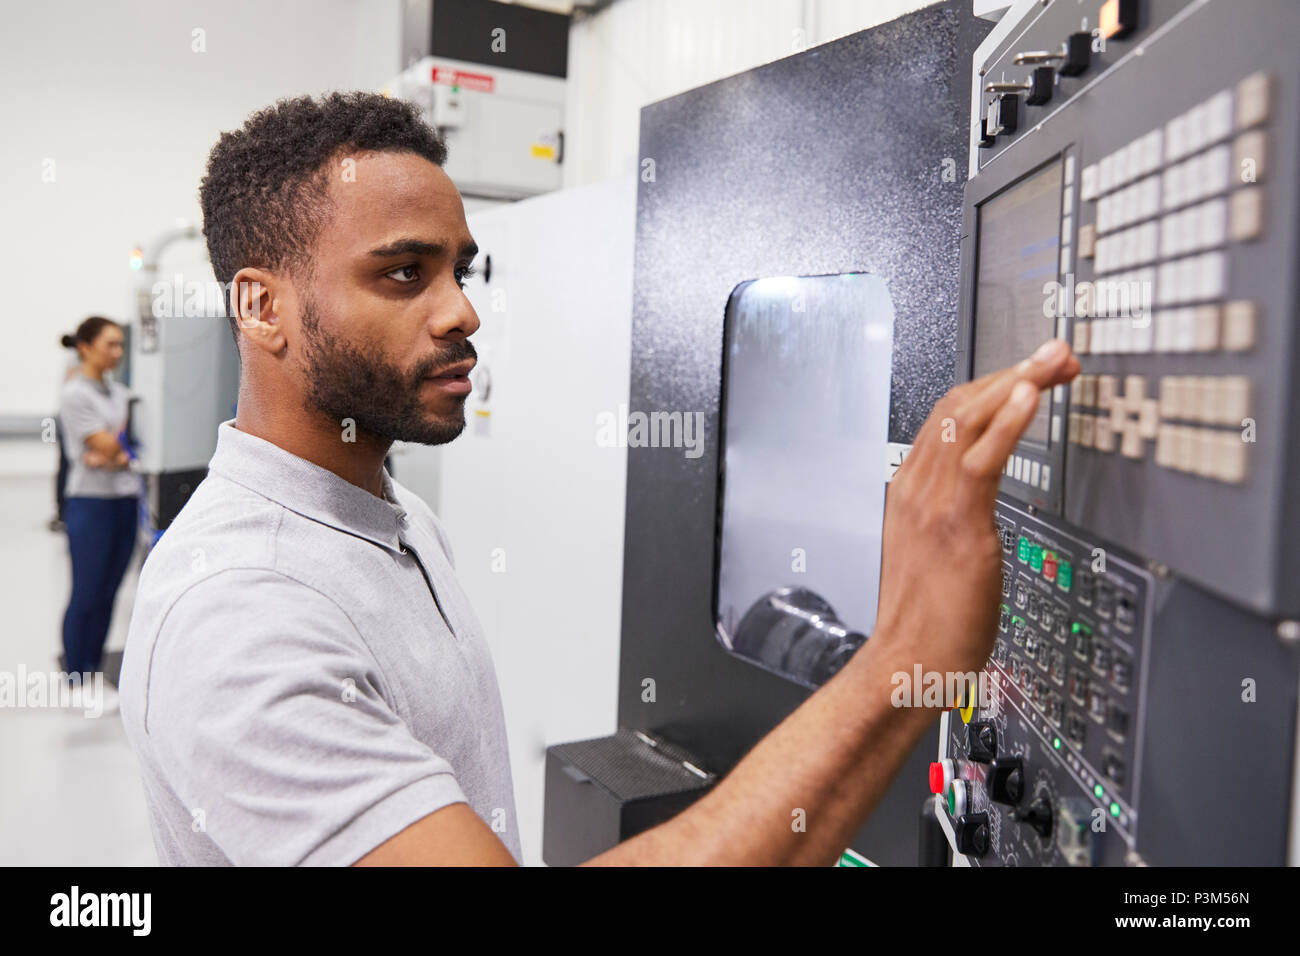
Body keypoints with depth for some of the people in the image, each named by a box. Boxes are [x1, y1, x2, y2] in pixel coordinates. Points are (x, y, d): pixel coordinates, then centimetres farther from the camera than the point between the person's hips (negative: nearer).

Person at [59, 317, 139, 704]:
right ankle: (75, 679, 13)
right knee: (86, 596, 2)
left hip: (126, 501, 6)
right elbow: (106, 445, -15)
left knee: (107, 594, 11)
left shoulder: (119, 391, 12)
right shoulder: (75, 394, -9)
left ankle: (94, 673, 21)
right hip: (91, 502, -6)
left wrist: (117, 455, -13)